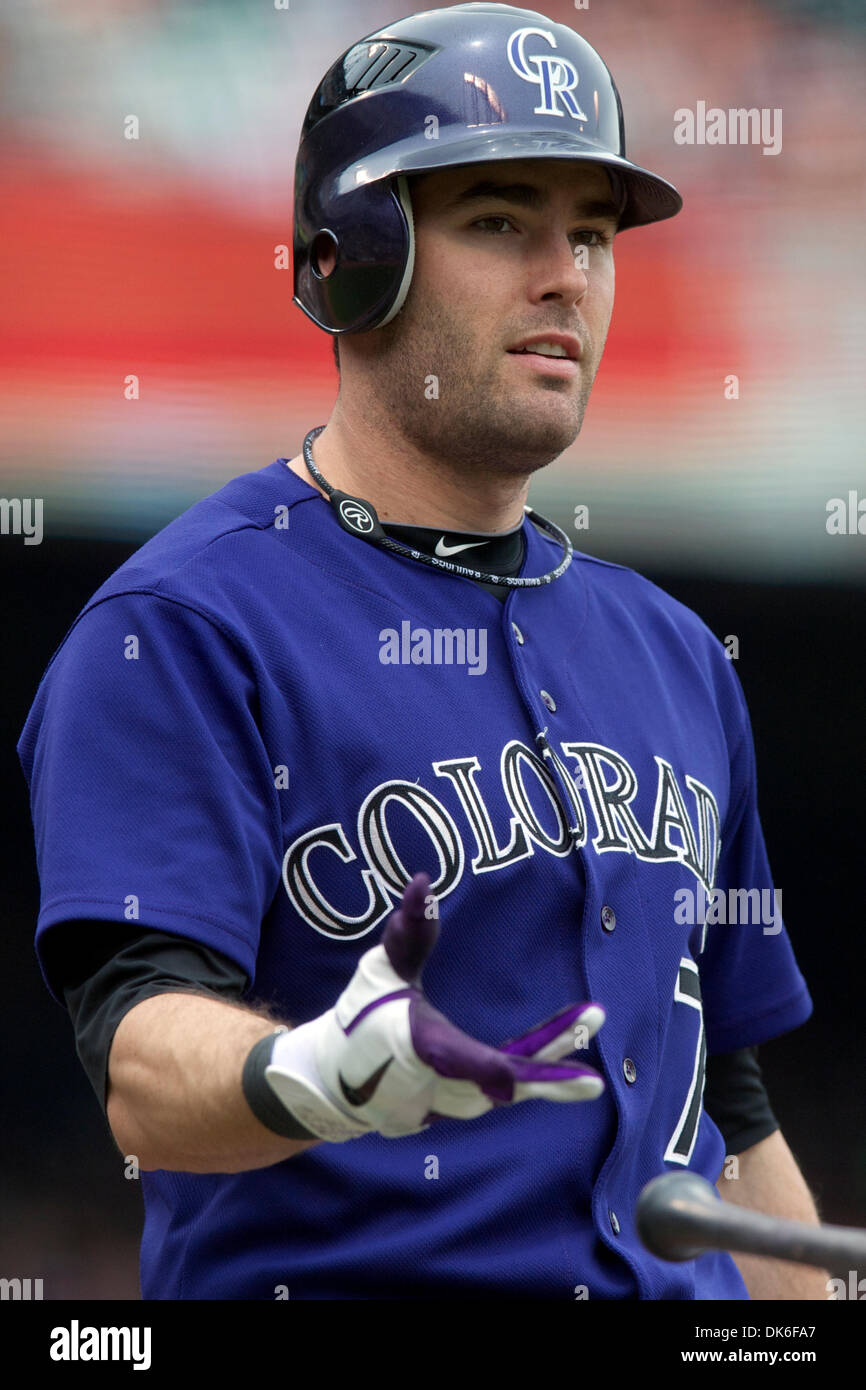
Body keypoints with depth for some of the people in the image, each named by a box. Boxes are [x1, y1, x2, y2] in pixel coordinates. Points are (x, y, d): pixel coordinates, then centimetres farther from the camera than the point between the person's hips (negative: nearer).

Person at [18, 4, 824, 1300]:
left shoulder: (670, 649, 15)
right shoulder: (178, 627, -7)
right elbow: (145, 1072, -20)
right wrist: (309, 1082, -39)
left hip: (676, 1291, 6)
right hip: (344, 1281, -6)